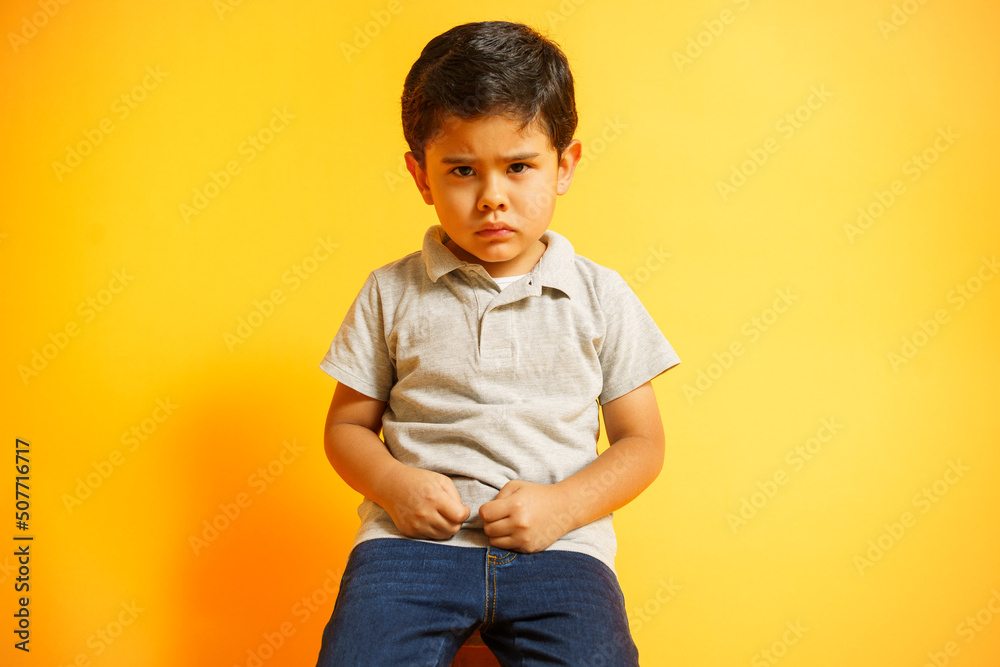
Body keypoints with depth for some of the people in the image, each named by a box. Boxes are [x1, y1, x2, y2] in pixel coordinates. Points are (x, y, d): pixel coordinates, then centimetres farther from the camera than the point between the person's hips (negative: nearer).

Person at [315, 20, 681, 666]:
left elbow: (641, 442, 8)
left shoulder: (600, 296, 5)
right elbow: (348, 426, 12)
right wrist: (394, 483, -10)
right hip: (414, 536, 0)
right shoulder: (392, 293, 6)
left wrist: (565, 504, -9)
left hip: (556, 546, 1)